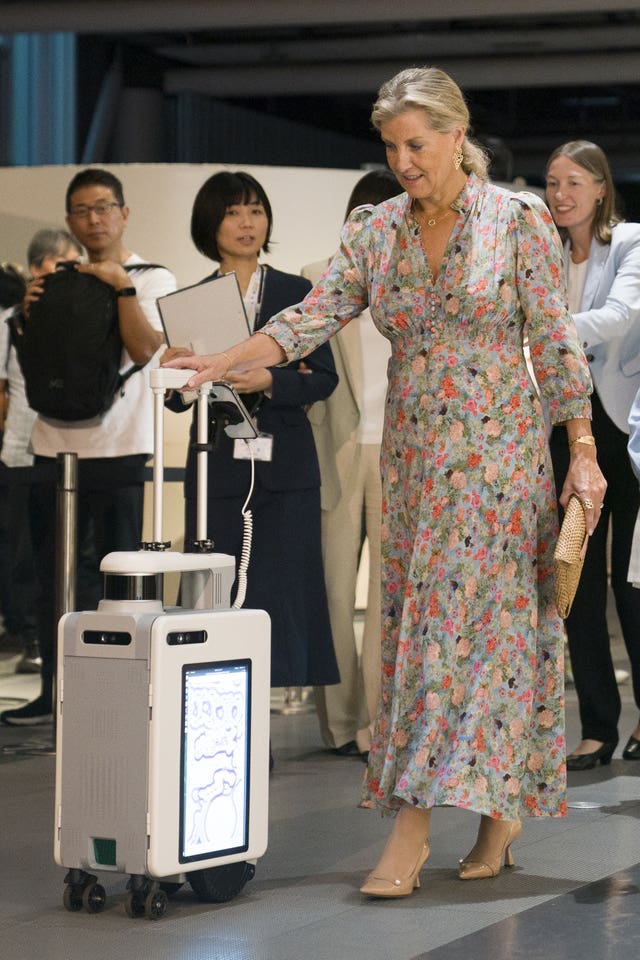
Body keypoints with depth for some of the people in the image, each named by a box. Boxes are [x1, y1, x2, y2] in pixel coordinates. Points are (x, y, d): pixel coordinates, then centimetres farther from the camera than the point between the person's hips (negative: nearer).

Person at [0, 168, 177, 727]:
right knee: (54, 576, 7)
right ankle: (55, 691, 14)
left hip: (120, 450, -5)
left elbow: (144, 349, -12)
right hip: (56, 445, 5)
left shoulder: (154, 280, 4)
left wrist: (123, 286, -16)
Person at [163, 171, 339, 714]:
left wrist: (269, 381, -16)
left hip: (284, 467, -1)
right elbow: (178, 399, 10)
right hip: (217, 466, 1)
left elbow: (323, 378, 1)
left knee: (278, 593, -4)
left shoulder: (296, 293, 7)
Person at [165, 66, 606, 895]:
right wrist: (221, 361, -17)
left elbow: (557, 343, -4)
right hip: (412, 455, 5)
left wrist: (583, 452, -8)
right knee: (419, 627, 4)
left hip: (499, 451, -5)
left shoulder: (520, 220, -4)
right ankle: (500, 810, 14)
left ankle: (412, 825, -9)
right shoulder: (373, 232, 6)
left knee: (471, 623, -8)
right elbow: (311, 318, -2)